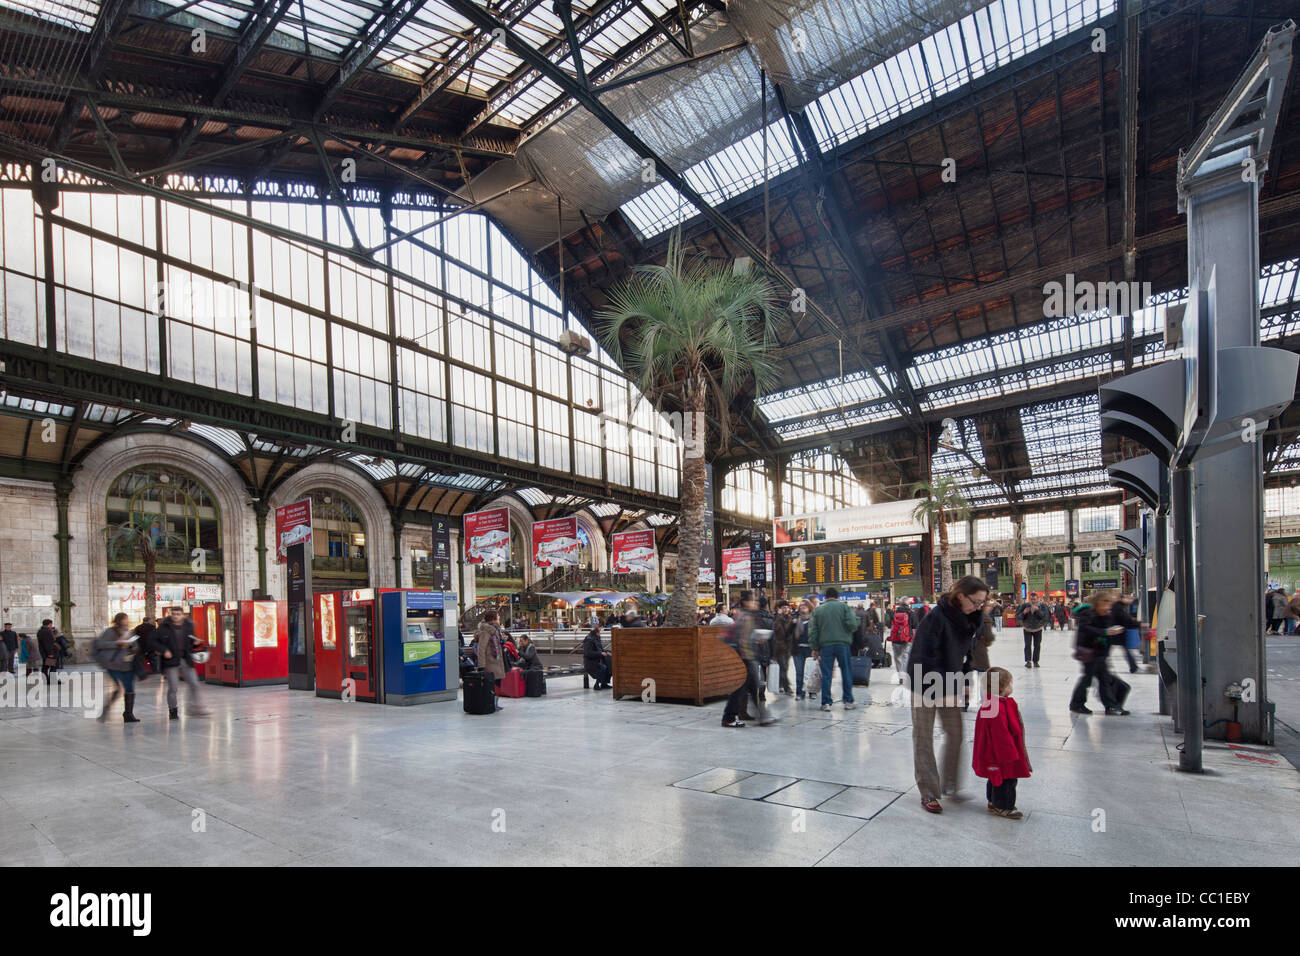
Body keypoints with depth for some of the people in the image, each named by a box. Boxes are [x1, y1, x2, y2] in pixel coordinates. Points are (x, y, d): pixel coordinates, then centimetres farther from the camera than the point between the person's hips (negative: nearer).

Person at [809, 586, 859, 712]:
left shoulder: (818, 610, 9)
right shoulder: (843, 606, 2)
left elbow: (813, 631, 6)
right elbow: (852, 625, -8)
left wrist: (815, 648, 11)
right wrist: (854, 616, 14)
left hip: (825, 645, 2)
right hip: (842, 644, -2)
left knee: (826, 674, 4)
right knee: (847, 673, 9)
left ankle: (826, 702, 3)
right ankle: (848, 701, 11)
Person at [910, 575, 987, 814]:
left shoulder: (969, 619, 1)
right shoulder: (936, 617, -23)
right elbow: (923, 658, -24)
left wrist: (964, 682, 4)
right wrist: (941, 693, -21)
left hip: (948, 687, 7)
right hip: (926, 687, -7)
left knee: (955, 734, 8)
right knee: (923, 739, 3)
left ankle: (949, 785, 25)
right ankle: (928, 793, 12)